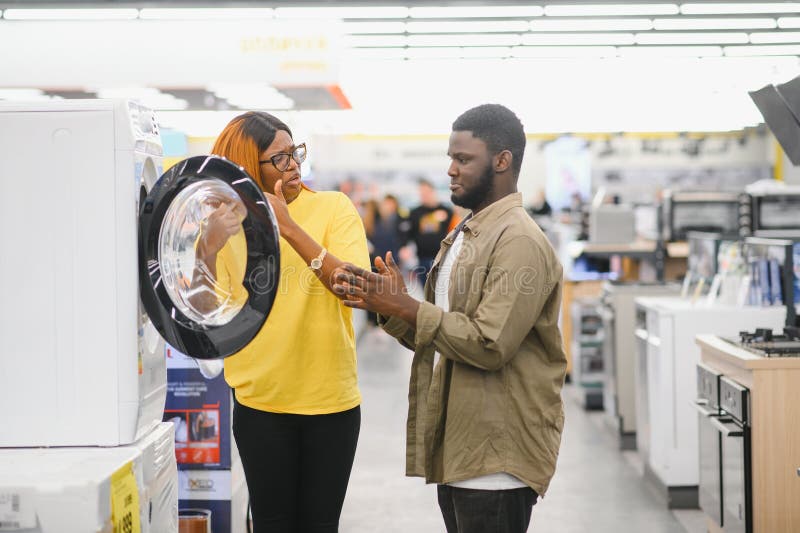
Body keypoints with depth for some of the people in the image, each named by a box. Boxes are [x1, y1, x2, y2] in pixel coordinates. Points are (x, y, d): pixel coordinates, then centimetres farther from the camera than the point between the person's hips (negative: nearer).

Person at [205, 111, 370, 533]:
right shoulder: (228, 221, 2)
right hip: (261, 402, 1)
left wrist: (290, 229, -25)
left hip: (332, 400, -1)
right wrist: (208, 247, -20)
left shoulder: (333, 208, -4)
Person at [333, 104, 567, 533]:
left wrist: (403, 307, -18)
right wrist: (391, 308, -1)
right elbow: (434, 338, 17)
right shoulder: (464, 235, 16)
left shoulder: (520, 241, -14)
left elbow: (489, 345, -23)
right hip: (457, 449, 9)